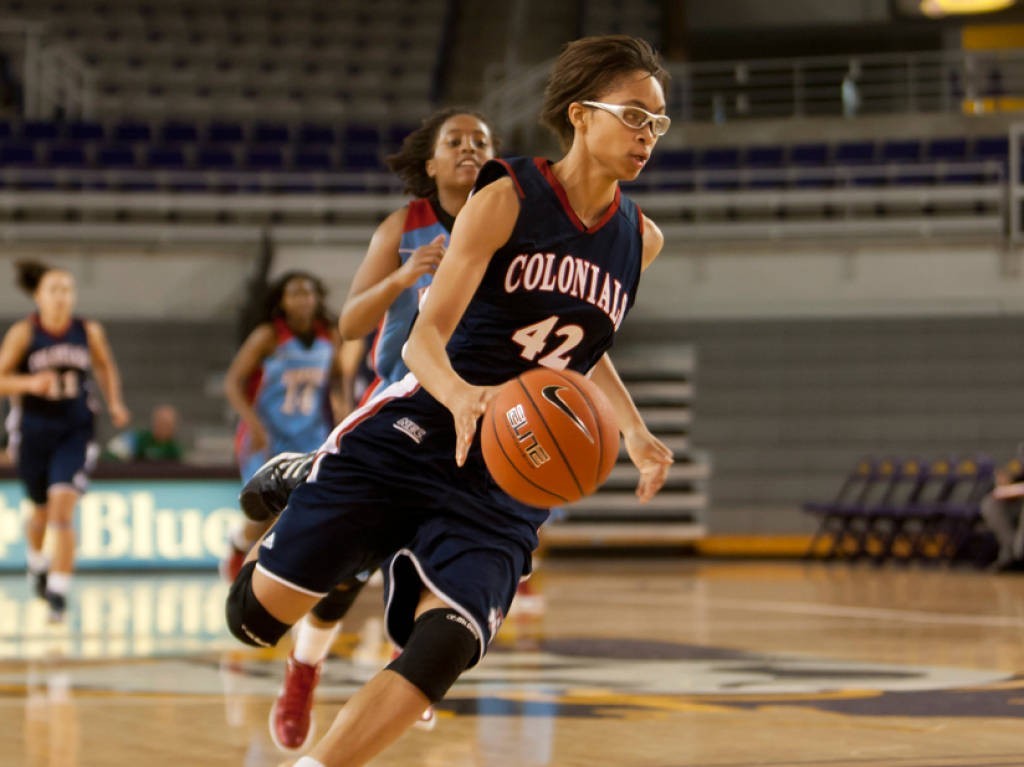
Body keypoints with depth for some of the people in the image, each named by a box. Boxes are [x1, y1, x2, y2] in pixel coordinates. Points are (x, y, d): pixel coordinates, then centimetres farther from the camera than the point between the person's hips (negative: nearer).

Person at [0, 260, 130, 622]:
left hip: (75, 432, 0)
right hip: (33, 430, 0)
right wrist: (30, 383, -29)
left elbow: (106, 367, 16)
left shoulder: (89, 331, -3)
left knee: (62, 510, -15)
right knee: (42, 510, 17)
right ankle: (36, 561, 50)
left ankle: (59, 592, -14)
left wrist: (115, 403, 3)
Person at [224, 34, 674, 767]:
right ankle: (291, 490, 31)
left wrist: (635, 433, 13)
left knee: (445, 646, -21)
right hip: (413, 436, -3)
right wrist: (462, 397, -39)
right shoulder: (508, 198, -9)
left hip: (508, 483, 4)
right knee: (259, 612, -1)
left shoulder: (640, 240, 7)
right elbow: (425, 337, -17)